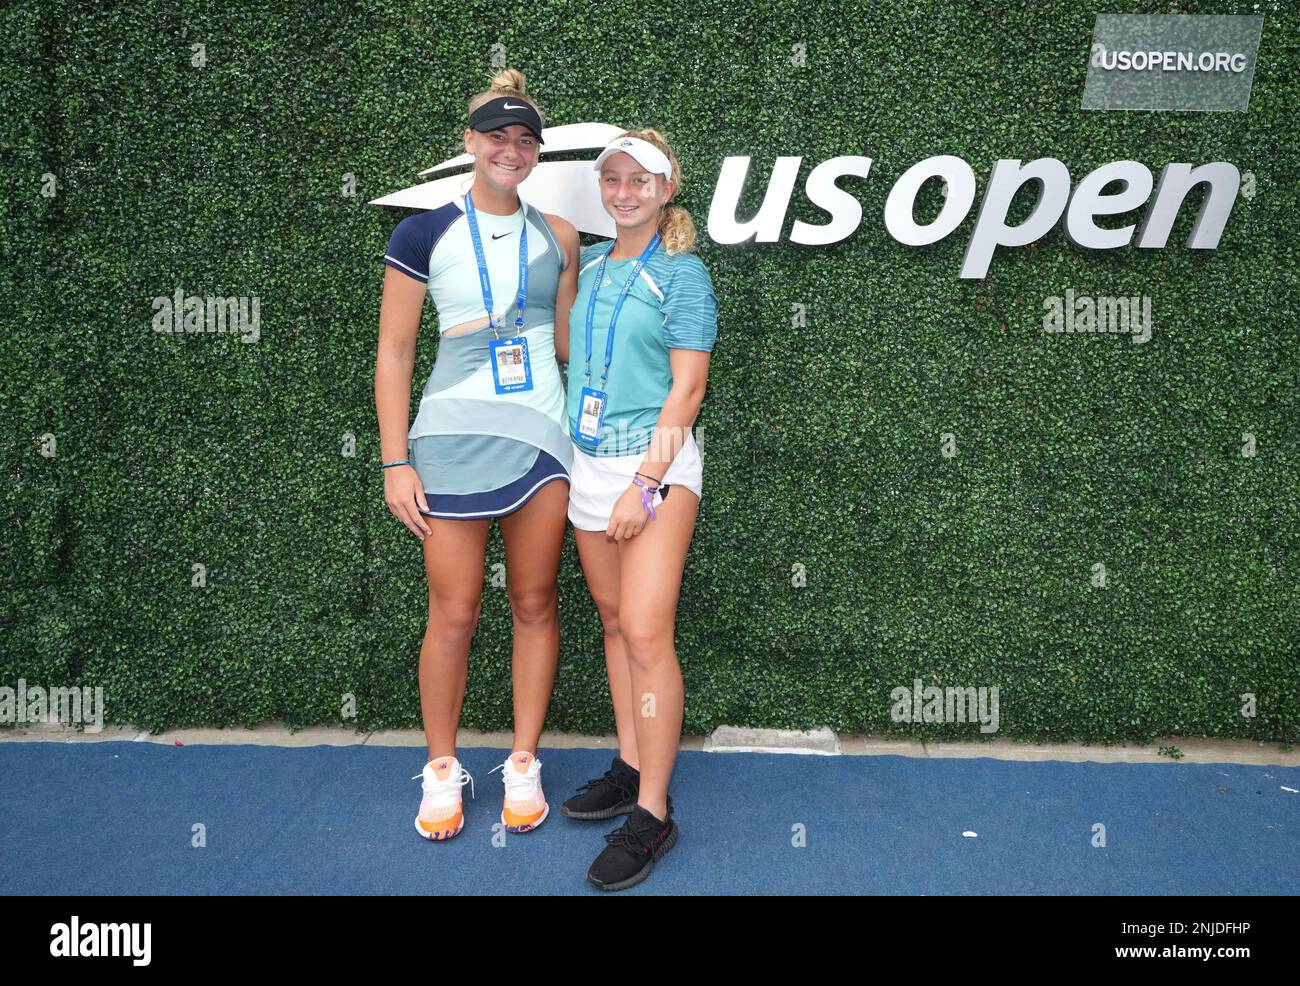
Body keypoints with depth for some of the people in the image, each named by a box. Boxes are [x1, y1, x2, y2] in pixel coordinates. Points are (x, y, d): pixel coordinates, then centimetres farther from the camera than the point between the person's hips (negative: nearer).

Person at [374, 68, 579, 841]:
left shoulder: (556, 236, 8)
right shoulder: (424, 234, 1)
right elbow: (394, 352, 0)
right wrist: (396, 462, -4)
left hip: (543, 435, 3)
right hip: (454, 437, -2)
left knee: (535, 604, 8)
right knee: (455, 615, 2)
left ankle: (523, 764, 24)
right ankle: (442, 769, 23)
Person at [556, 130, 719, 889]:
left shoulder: (682, 274, -5)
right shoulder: (589, 263, 13)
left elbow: (688, 386, -10)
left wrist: (645, 482, -16)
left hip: (655, 465, -6)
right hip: (589, 463, 7)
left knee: (646, 633, -10)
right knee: (614, 622, 12)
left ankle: (653, 814, 0)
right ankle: (631, 769, 26)